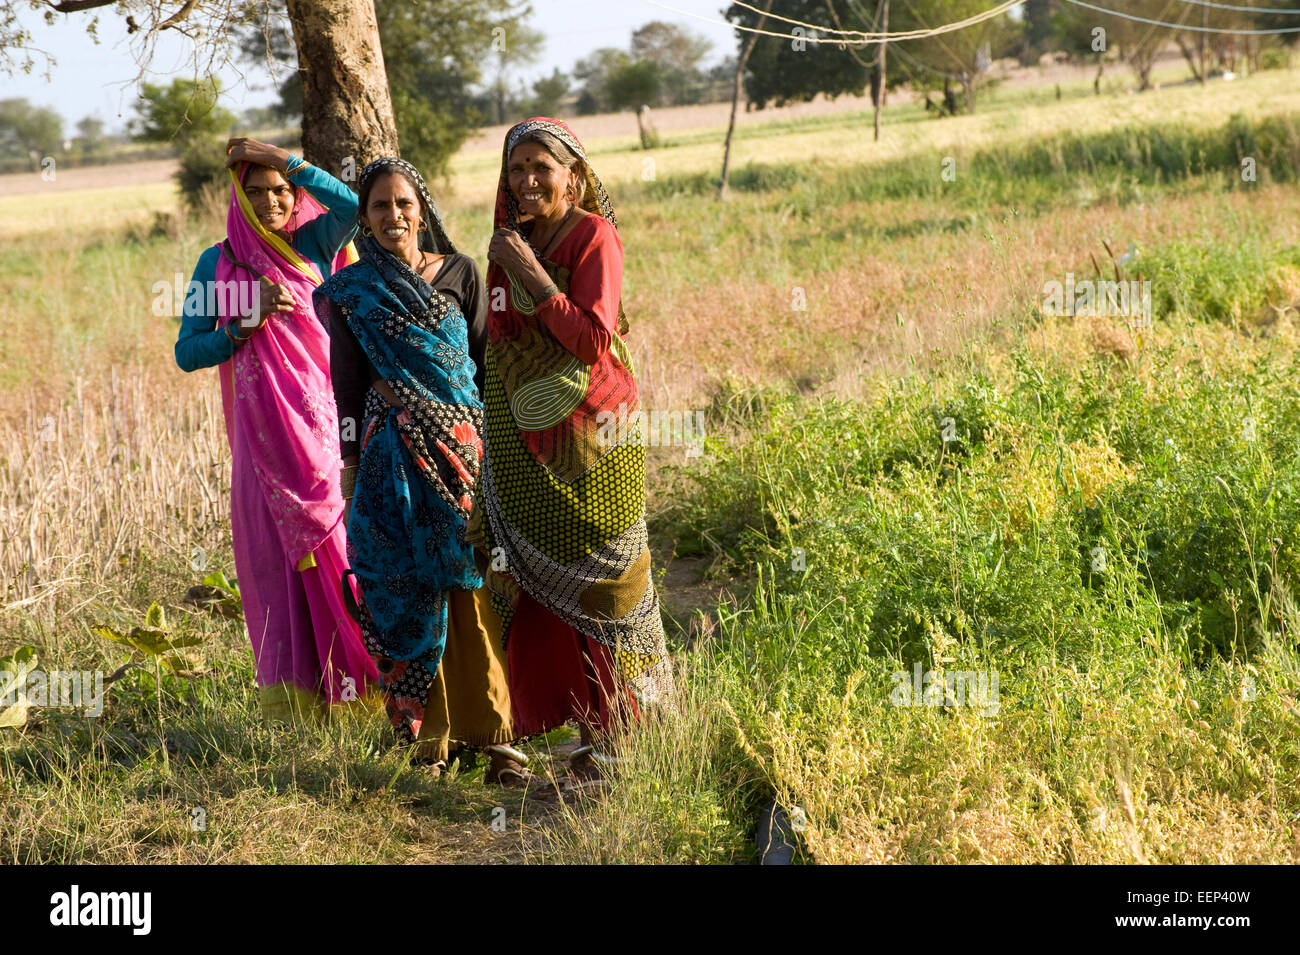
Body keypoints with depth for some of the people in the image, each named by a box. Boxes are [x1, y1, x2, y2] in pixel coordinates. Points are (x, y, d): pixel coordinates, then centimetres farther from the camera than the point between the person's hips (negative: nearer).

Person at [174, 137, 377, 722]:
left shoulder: (314, 244, 6)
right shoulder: (218, 263, 7)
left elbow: (353, 205, -15)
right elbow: (187, 352, 3)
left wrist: (285, 160, -12)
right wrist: (245, 322, -11)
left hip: (325, 426, 0)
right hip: (264, 432, 0)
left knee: (338, 550, -3)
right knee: (278, 558, 0)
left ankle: (347, 683, 5)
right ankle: (288, 701, 5)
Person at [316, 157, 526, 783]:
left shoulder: (460, 273, 7)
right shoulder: (349, 291, 6)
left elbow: (488, 360, 8)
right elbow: (347, 385, 9)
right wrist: (350, 467, 6)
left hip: (463, 446, 0)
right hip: (393, 455, 0)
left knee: (475, 590, -5)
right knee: (409, 596, 1)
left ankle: (495, 734, -1)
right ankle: (428, 736, 10)